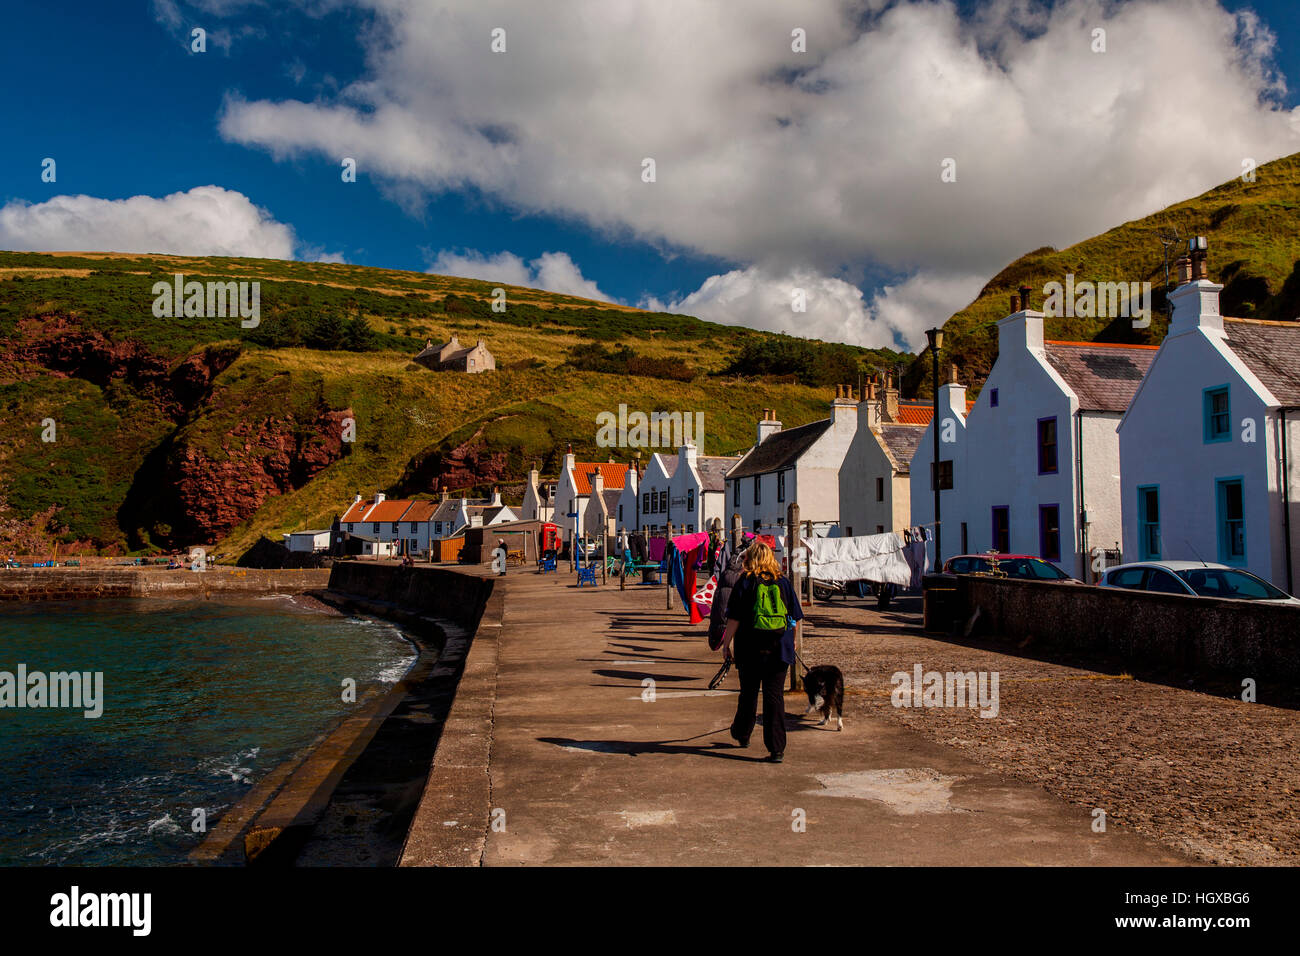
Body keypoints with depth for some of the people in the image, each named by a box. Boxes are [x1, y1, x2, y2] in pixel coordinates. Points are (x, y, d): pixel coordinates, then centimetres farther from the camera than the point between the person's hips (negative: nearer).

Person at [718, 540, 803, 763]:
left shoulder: (745, 582, -4)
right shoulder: (783, 582, 4)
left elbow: (734, 618, -7)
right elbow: (795, 617, 9)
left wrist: (726, 643, 1)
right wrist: (791, 641, 22)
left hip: (751, 649, -1)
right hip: (779, 650, 2)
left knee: (748, 694, 15)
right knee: (775, 696, 2)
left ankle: (742, 735, 36)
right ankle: (777, 749, -1)